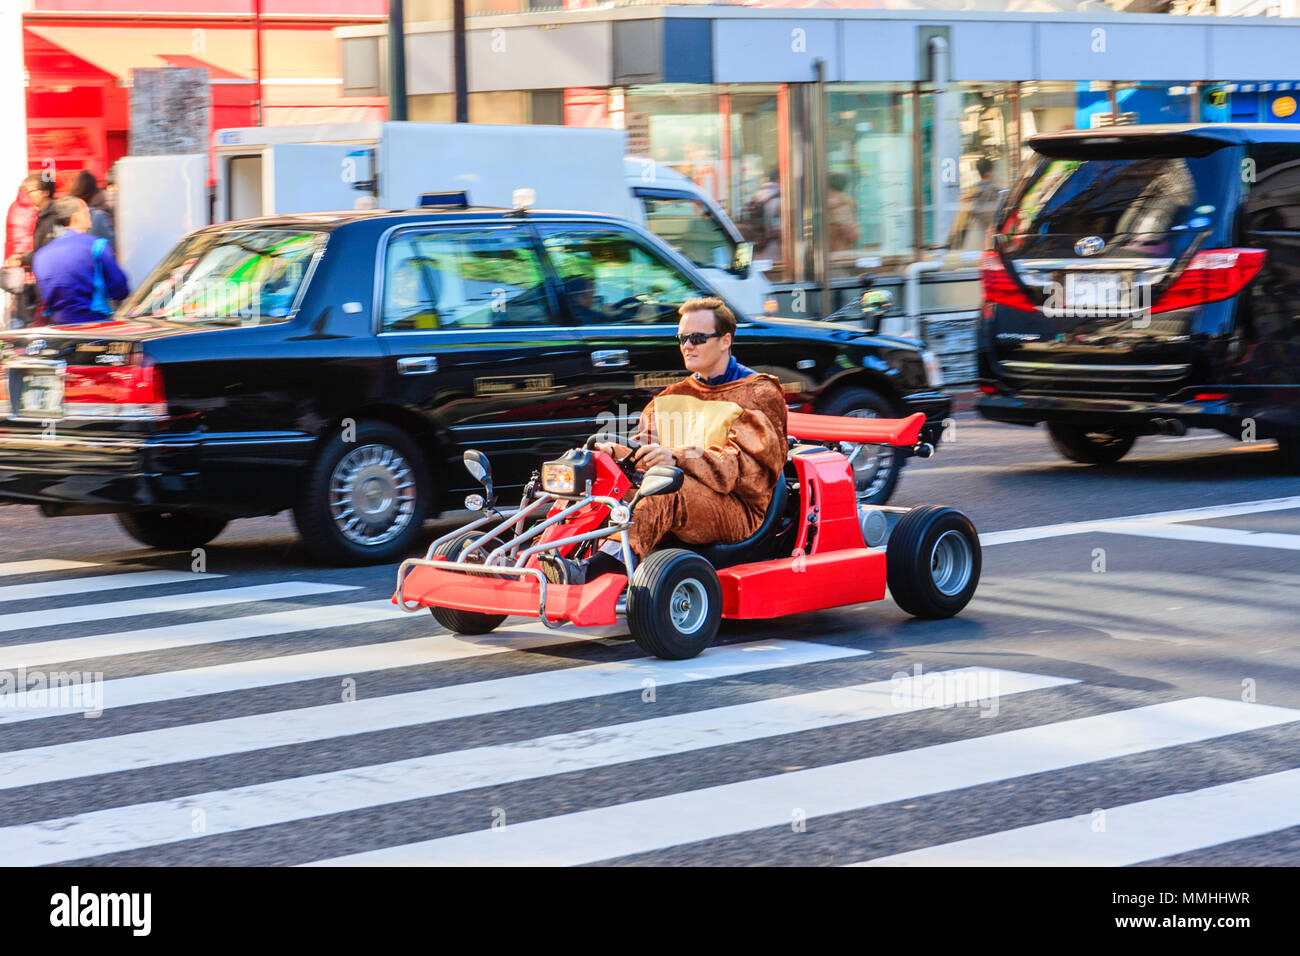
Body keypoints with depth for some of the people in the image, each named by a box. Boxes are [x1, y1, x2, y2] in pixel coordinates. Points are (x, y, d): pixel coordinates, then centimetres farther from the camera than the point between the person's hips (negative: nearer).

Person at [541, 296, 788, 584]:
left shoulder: (759, 393, 1)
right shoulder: (676, 396, 23)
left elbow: (743, 464, -14)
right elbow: (646, 446, 12)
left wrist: (677, 458, -29)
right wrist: (616, 452, -12)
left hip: (739, 511, -6)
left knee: (668, 487, -37)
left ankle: (589, 572, -56)